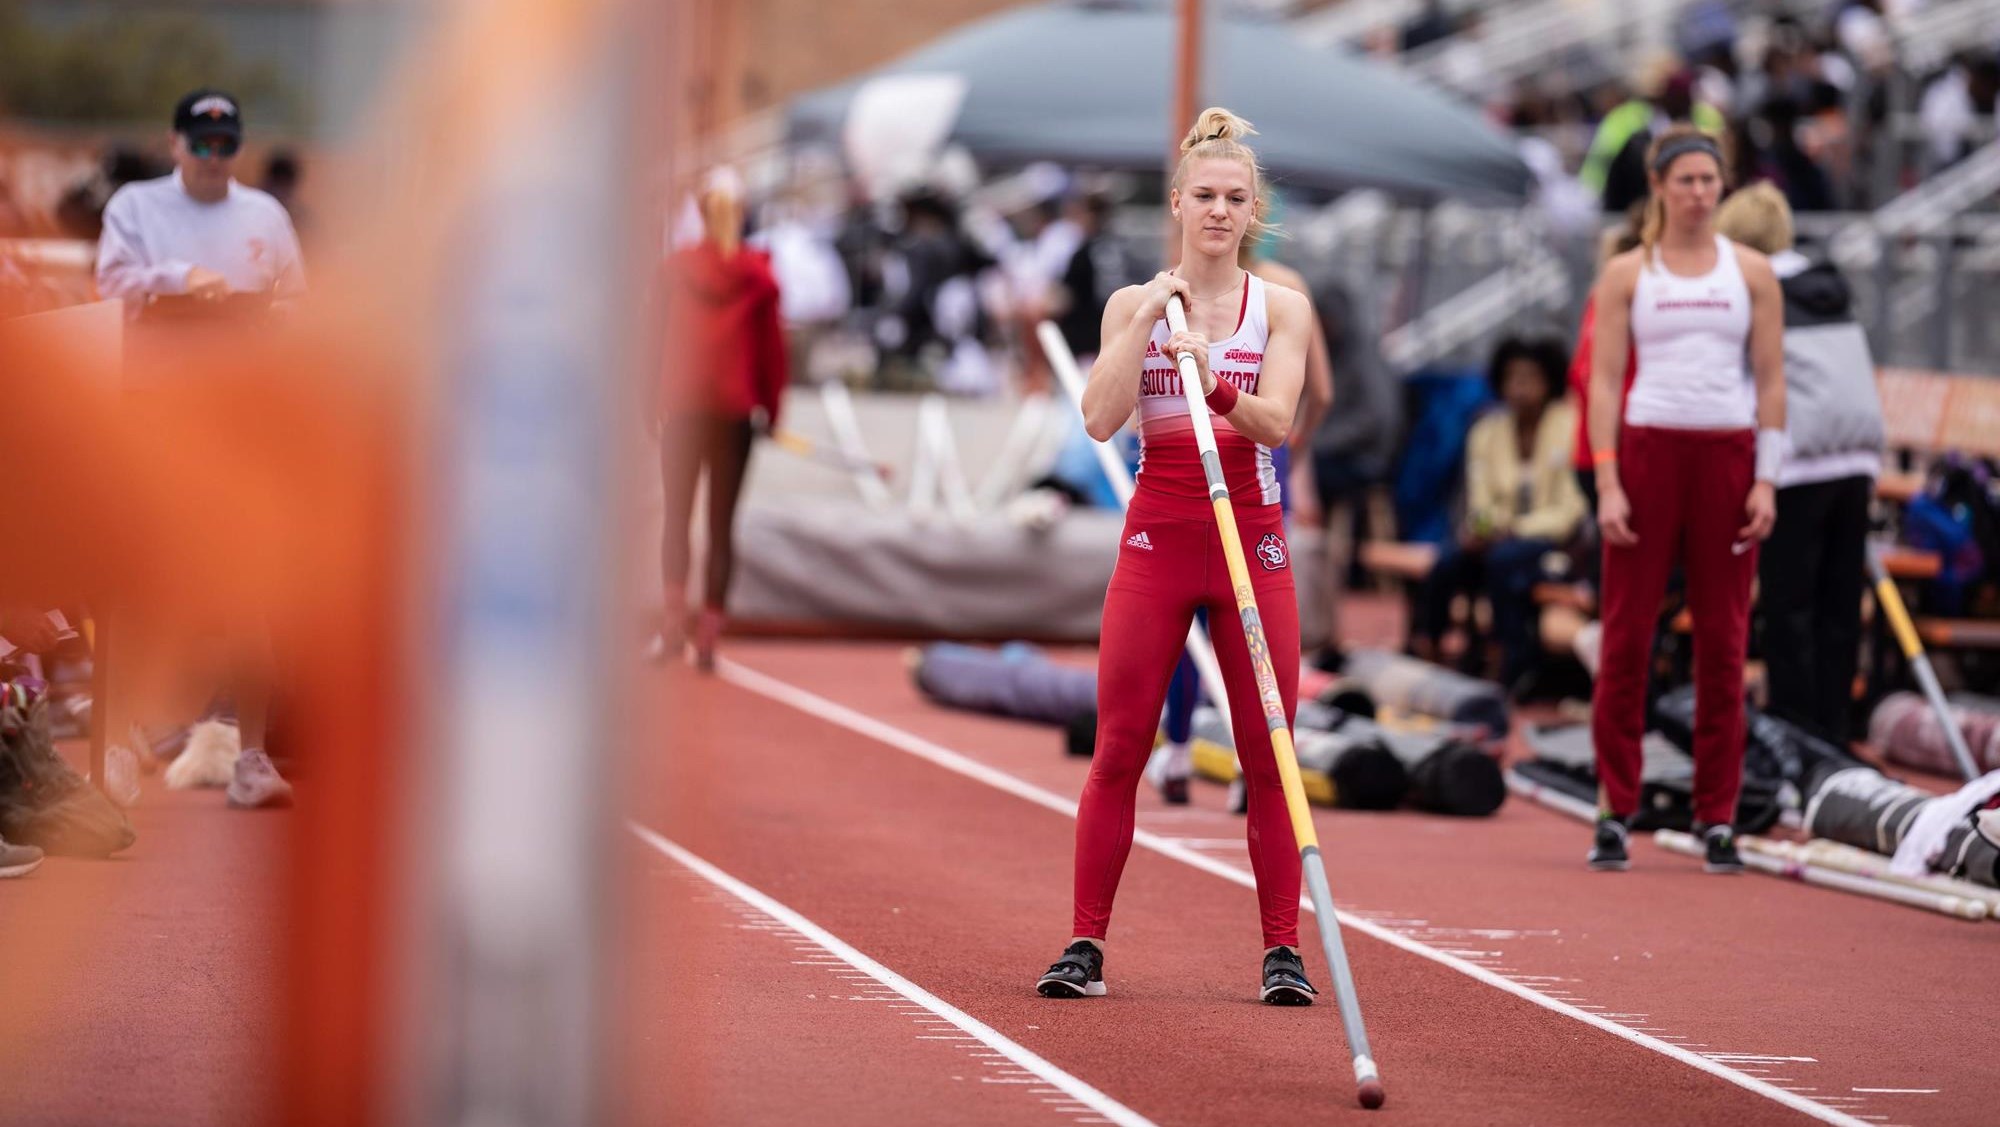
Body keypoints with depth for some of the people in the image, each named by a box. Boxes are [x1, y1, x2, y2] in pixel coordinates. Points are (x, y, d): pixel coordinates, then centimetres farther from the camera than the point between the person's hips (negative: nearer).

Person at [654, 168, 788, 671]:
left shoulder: (677, 267, -1)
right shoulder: (759, 275, -1)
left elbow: (656, 334, 2)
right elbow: (772, 346, 1)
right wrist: (771, 407, 9)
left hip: (682, 406, 0)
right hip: (735, 409, 0)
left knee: (677, 515, 8)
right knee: (723, 522, 4)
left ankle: (675, 617, -9)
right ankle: (709, 630, -2)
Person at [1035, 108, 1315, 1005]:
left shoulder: (1280, 309, 4)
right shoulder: (1135, 304, 5)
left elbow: (1277, 423, -10)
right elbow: (1100, 419, -8)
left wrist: (1217, 389, -29)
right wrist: (1147, 318, -12)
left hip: (1251, 537, 0)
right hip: (1157, 536, 0)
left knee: (1270, 755, -2)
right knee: (1118, 751, -1)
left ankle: (1282, 948, 3)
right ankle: (1085, 942, 6)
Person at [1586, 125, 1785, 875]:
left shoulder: (1751, 272, 9)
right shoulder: (1627, 273, 5)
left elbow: (1771, 381, 8)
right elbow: (1603, 379, 2)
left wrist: (1766, 479, -1)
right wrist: (1607, 483, -8)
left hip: (1727, 457, 1)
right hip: (1647, 449, -1)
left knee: (1723, 640, 2)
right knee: (1627, 636, -3)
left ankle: (1718, 818, 6)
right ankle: (1615, 812, 2)